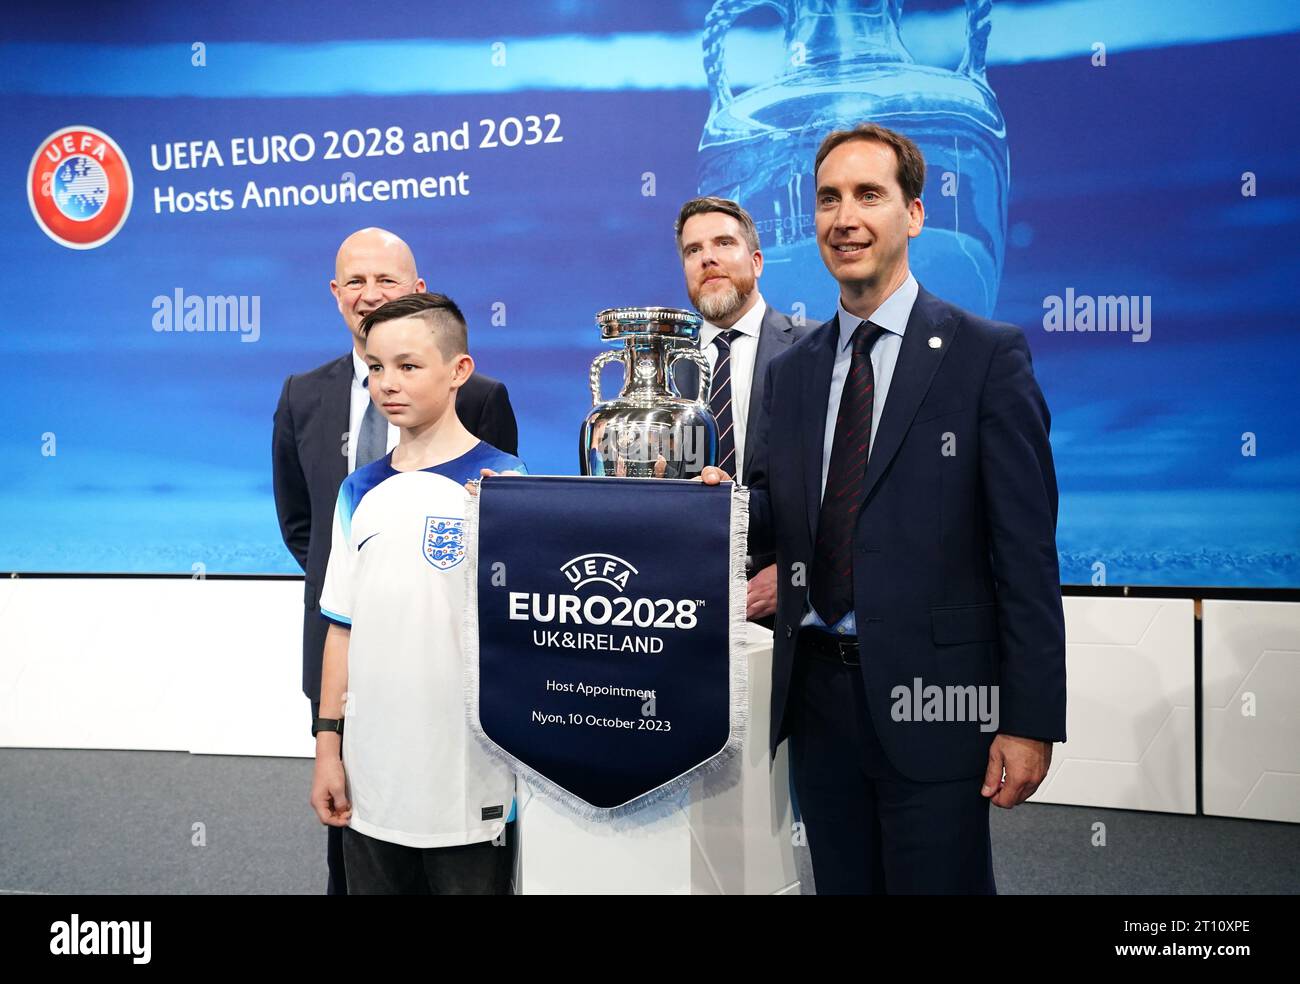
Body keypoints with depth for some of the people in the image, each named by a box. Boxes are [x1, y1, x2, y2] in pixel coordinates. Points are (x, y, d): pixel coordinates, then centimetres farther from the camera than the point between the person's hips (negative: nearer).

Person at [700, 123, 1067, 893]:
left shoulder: (988, 354, -6)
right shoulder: (790, 370, 10)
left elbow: (1026, 550, -9)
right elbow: (776, 519, 11)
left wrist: (1030, 720, -12)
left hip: (933, 697, -4)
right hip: (817, 693, 5)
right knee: (842, 883, 17)